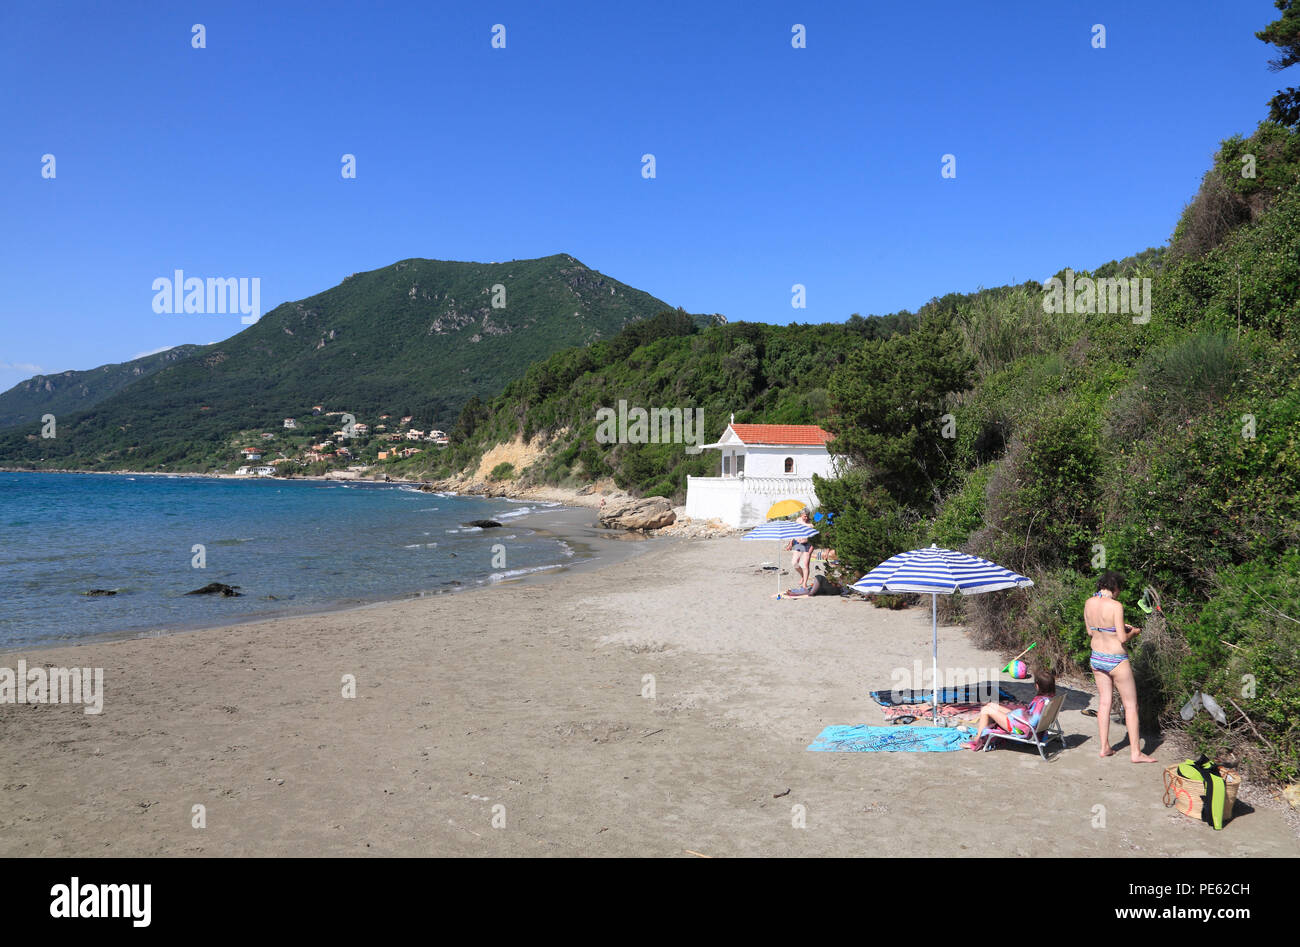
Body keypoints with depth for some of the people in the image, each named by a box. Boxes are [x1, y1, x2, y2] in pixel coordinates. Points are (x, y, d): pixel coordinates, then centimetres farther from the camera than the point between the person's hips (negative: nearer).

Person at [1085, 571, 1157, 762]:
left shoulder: (1089, 603, -1)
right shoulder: (1115, 606, -21)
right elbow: (1122, 638, -19)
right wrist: (1134, 632, 2)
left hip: (1096, 659, 6)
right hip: (1116, 661, -6)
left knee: (1104, 703, 16)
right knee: (1131, 706, 7)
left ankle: (1105, 747, 20)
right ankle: (1136, 752, 11)